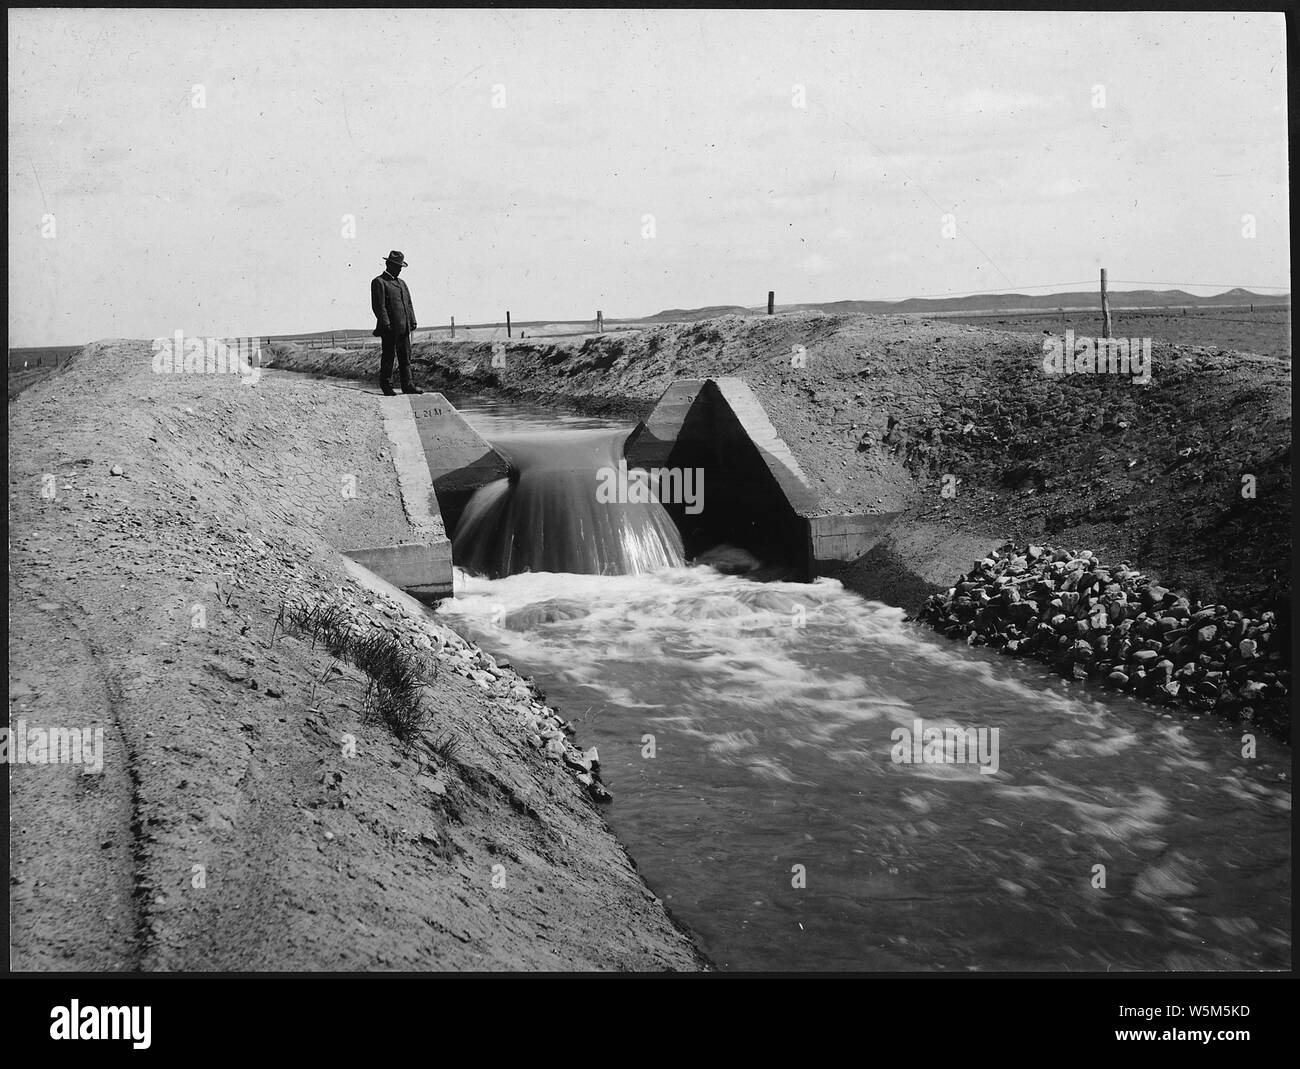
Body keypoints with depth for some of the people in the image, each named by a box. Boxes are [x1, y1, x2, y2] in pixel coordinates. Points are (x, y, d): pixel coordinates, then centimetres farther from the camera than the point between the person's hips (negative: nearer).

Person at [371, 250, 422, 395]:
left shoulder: (401, 283, 21)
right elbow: (378, 306, -13)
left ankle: (407, 385, 10)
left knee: (405, 357, 7)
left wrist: (412, 321, 8)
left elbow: (409, 304, 20)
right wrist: (386, 324, -19)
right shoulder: (379, 282, -5)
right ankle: (387, 387, 3)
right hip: (389, 329, -7)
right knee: (388, 357, -2)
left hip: (404, 328, 7)